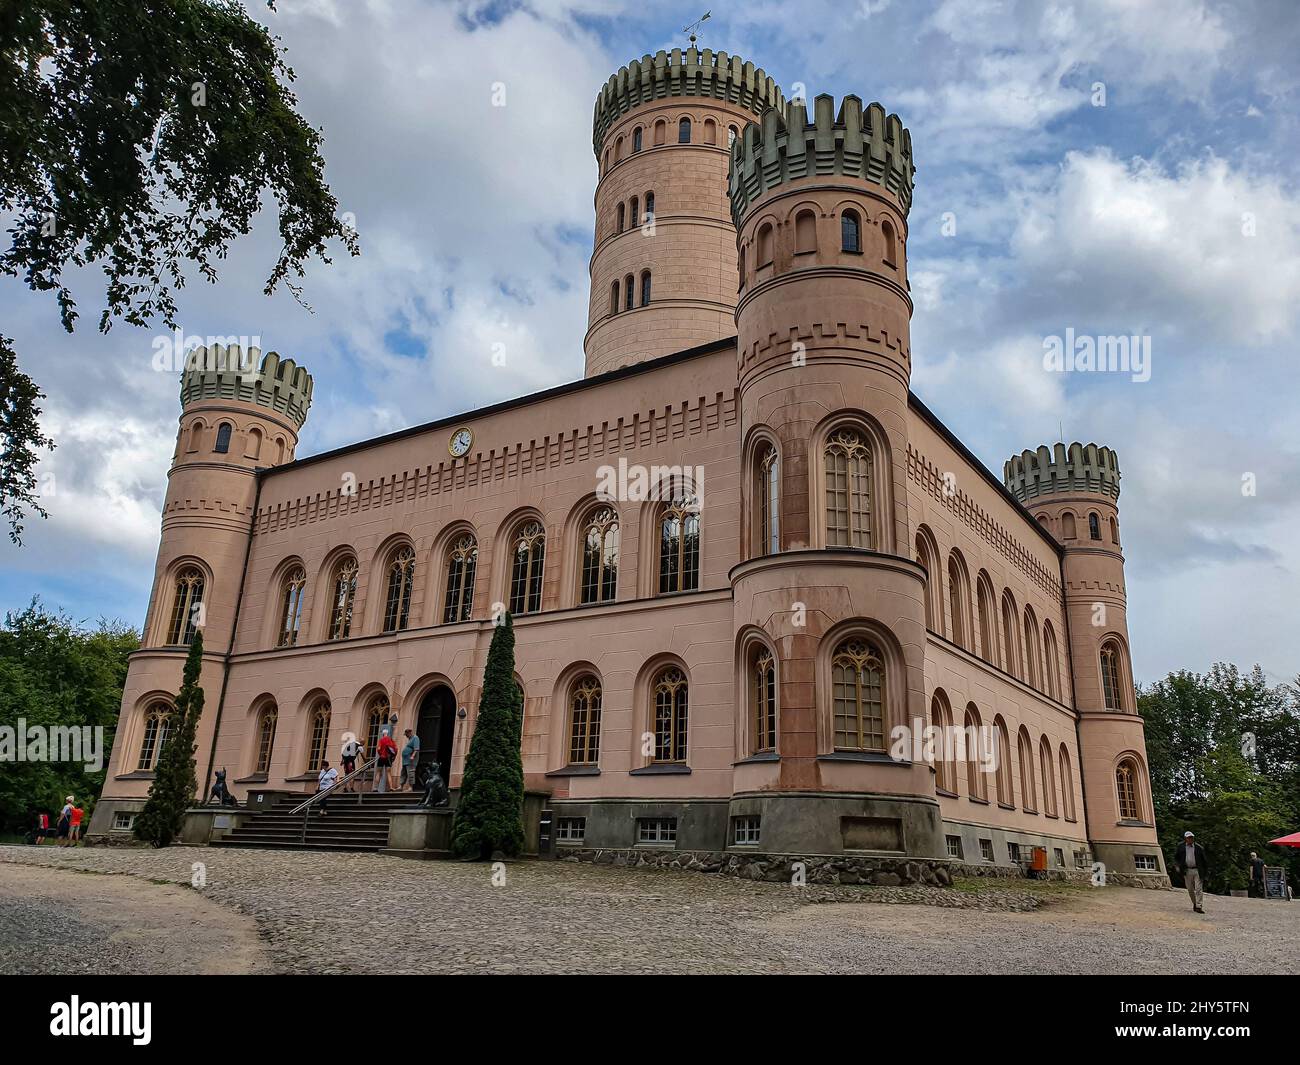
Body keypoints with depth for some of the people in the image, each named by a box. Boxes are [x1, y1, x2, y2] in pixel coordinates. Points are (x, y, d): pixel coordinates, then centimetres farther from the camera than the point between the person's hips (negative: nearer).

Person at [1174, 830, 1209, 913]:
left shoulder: (1199, 848, 1)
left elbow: (1204, 861, 5)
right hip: (1187, 871, 2)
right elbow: (1176, 858, 14)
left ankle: (1198, 907, -7)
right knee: (1190, 890, 10)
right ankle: (1194, 903, 28)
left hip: (1197, 871, -2)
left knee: (1199, 889, -8)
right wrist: (1178, 865, -2)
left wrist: (1206, 872, 3)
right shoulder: (1181, 846, 5)